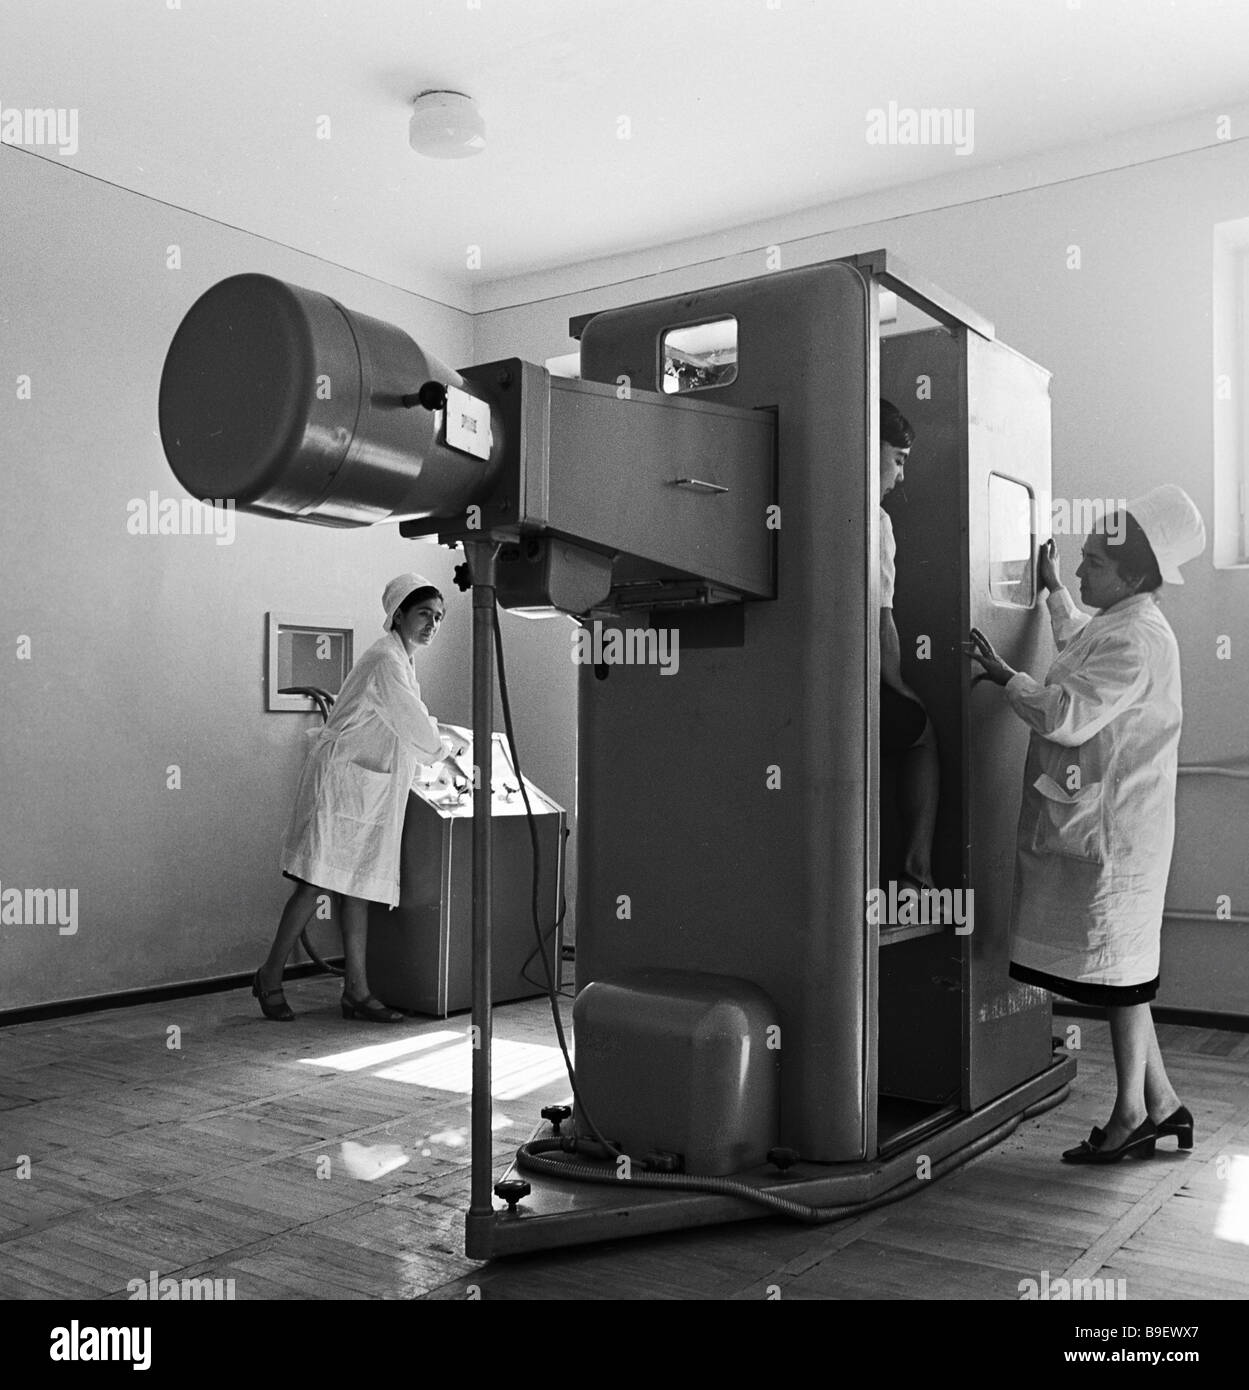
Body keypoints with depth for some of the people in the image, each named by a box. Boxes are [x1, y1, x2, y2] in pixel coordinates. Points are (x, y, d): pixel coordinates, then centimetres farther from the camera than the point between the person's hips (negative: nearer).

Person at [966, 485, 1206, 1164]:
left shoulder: (1136, 641, -19)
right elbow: (1079, 647, 38)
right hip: (1096, 826, 10)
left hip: (1111, 833, -10)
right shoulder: (1116, 626, 14)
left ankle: (1131, 1112, 13)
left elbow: (1069, 717, -25)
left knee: (1117, 968, 0)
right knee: (1118, 972, 14)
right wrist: (1053, 589, 38)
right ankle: (1160, 1103, 24)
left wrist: (1004, 675, -14)